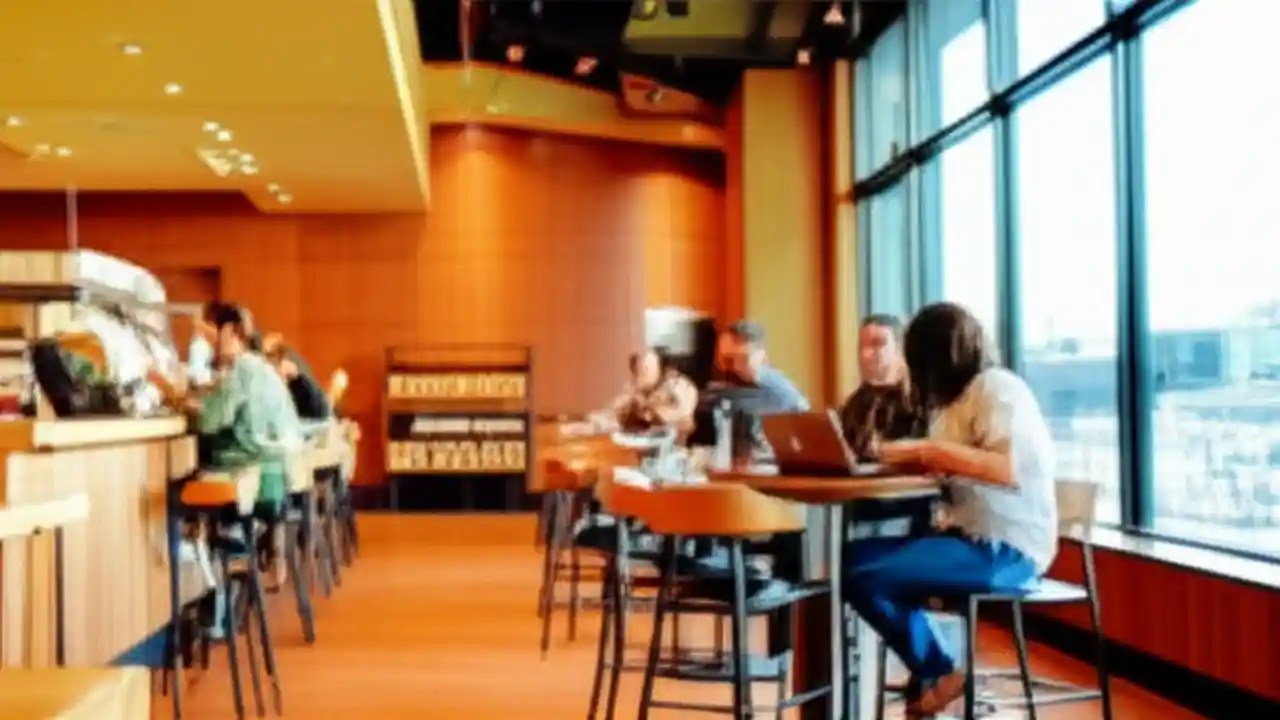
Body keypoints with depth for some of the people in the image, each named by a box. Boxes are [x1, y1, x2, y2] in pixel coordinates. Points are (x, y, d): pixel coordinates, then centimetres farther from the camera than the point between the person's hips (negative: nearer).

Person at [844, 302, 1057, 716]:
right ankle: (932, 673, 4)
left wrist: (931, 450, -18)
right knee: (856, 558, 1)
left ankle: (938, 675, 4)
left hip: (1007, 548, -9)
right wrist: (913, 455, -2)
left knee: (867, 578, -19)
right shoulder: (958, 396, 18)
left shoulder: (998, 388, -10)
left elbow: (1010, 469, -23)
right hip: (972, 536, 9)